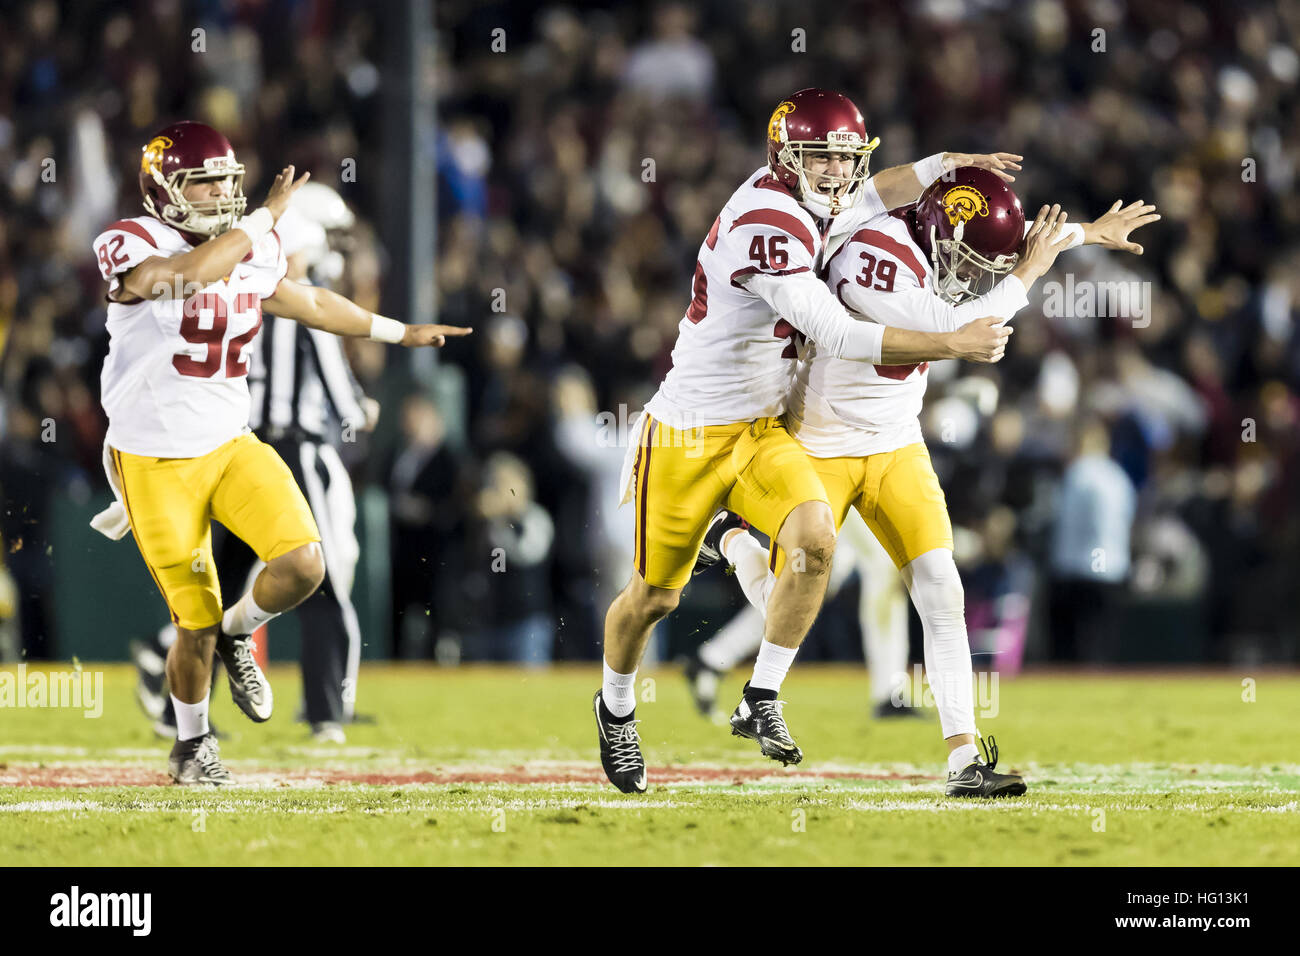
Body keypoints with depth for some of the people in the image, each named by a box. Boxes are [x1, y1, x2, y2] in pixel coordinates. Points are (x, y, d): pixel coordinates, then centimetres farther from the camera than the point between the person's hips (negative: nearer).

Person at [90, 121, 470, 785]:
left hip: (231, 447, 5)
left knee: (302, 565, -18)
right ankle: (191, 745, 30)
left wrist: (398, 333, 30)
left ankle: (237, 634, 16)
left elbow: (307, 302, 22)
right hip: (157, 463, -5)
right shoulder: (130, 248, -16)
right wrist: (265, 217, -25)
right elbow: (190, 276, -36)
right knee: (195, 626, 2)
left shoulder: (252, 250, 4)